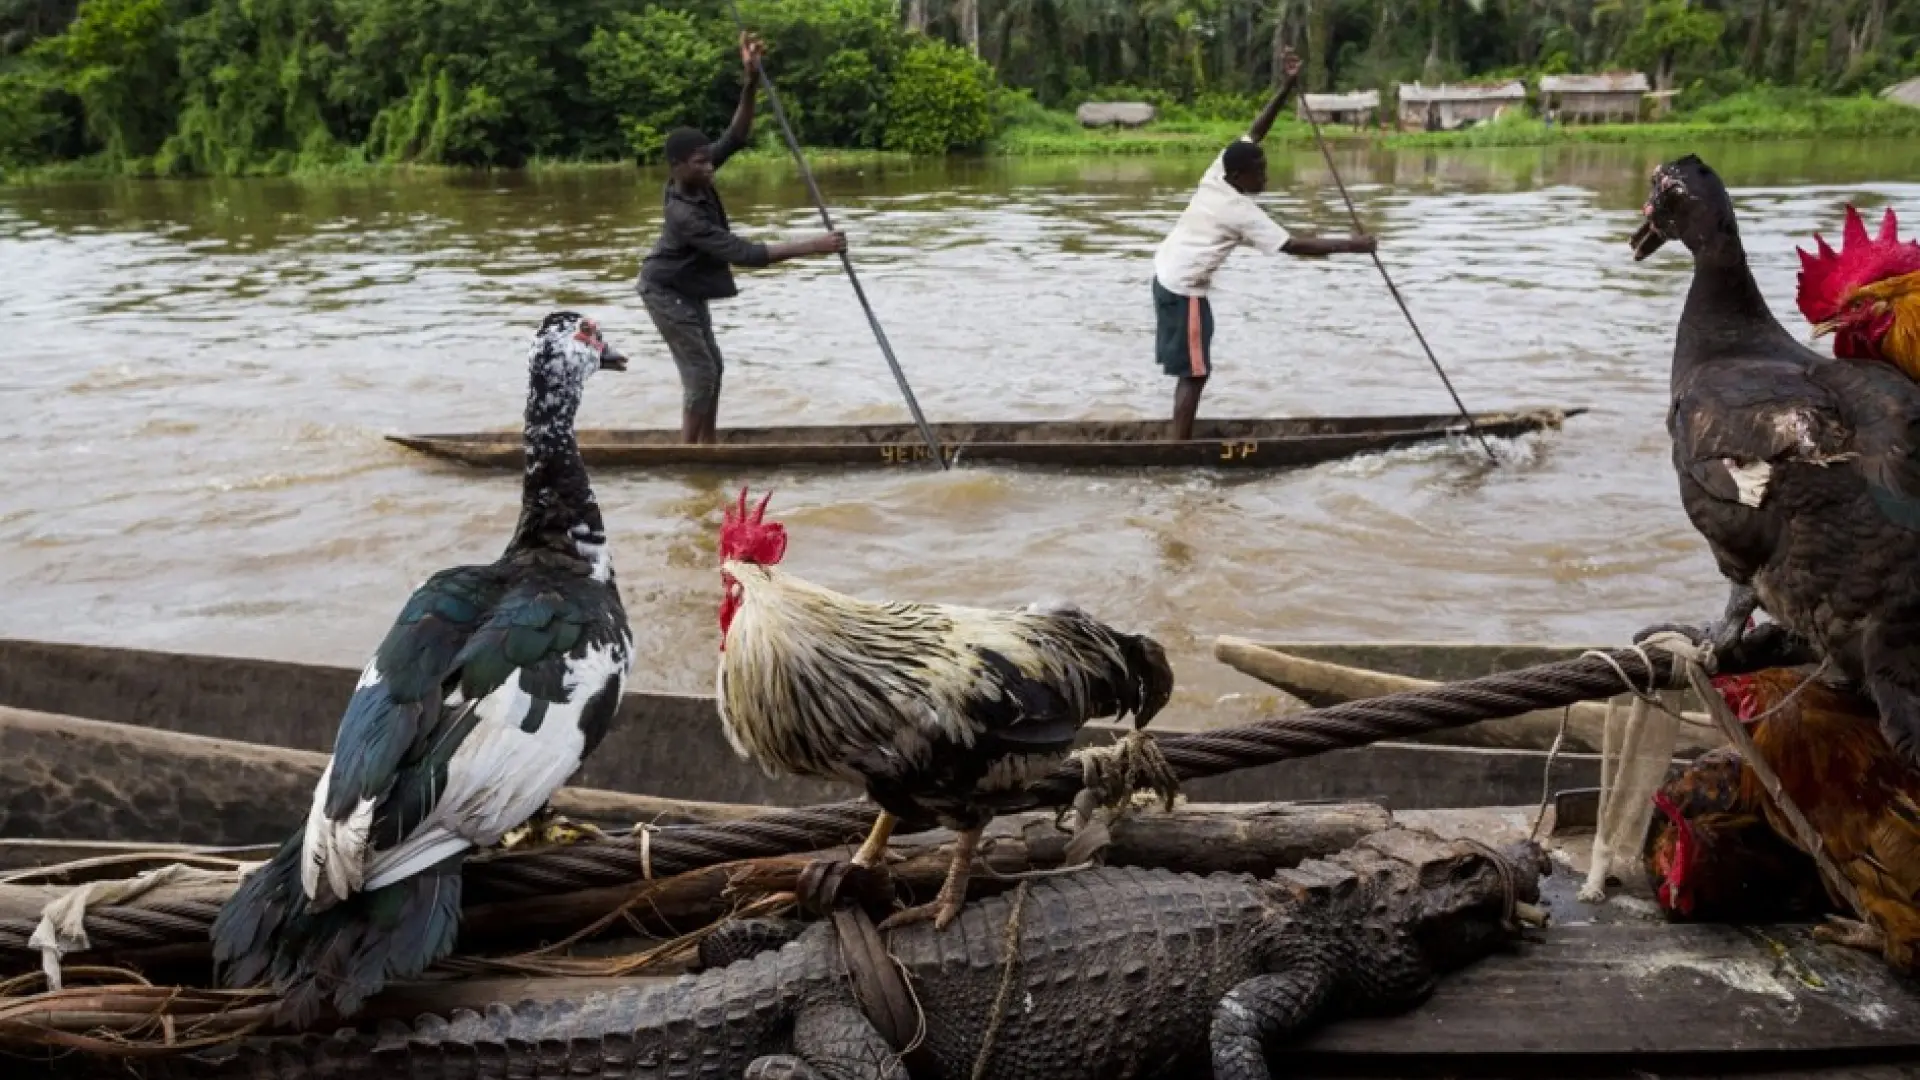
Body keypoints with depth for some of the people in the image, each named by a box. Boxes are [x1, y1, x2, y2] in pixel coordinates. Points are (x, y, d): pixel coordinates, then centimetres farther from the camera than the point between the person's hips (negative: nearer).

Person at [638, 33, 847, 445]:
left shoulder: (696, 180, -13)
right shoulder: (685, 214, -35)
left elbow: (736, 136, -14)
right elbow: (745, 254, -38)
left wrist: (751, 80, -29)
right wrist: (810, 247, -40)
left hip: (689, 288, 9)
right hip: (667, 292, -9)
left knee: (711, 365, 14)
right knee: (700, 371, -9)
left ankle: (707, 449, 23)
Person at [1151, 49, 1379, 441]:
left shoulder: (1218, 171, -1)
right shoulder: (1242, 212, -21)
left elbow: (1254, 132, 4)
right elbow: (1294, 246, -23)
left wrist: (1287, 87, -6)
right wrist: (1351, 244, -18)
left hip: (1167, 275, 9)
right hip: (1184, 289, -9)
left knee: (1190, 368, 15)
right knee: (1194, 372, -5)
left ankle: (1181, 441, 21)